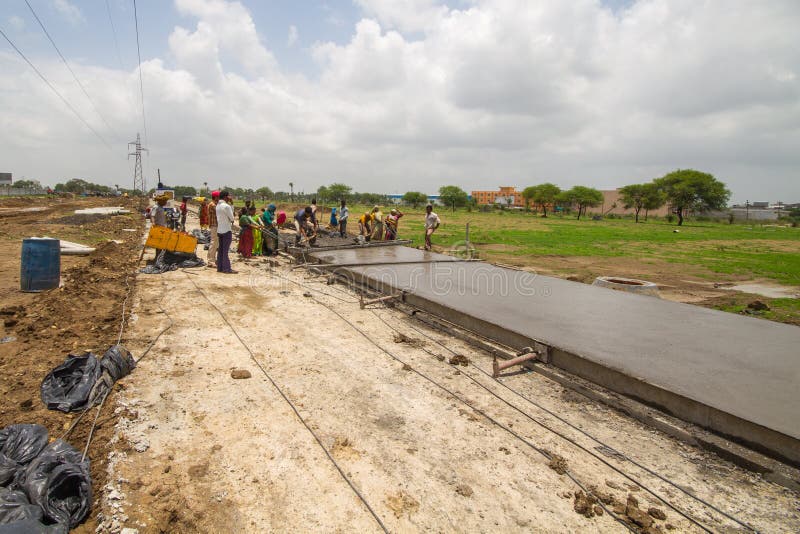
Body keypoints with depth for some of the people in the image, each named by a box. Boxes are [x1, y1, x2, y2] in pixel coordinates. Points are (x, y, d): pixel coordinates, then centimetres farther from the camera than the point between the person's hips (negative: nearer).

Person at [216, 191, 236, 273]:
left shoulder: (218, 205, 12)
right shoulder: (226, 206, -15)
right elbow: (232, 218, -12)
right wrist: (231, 220, 11)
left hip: (219, 230, 8)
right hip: (227, 230, -8)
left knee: (220, 250, 11)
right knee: (226, 250, -6)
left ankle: (219, 267, 15)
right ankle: (226, 269, -4)